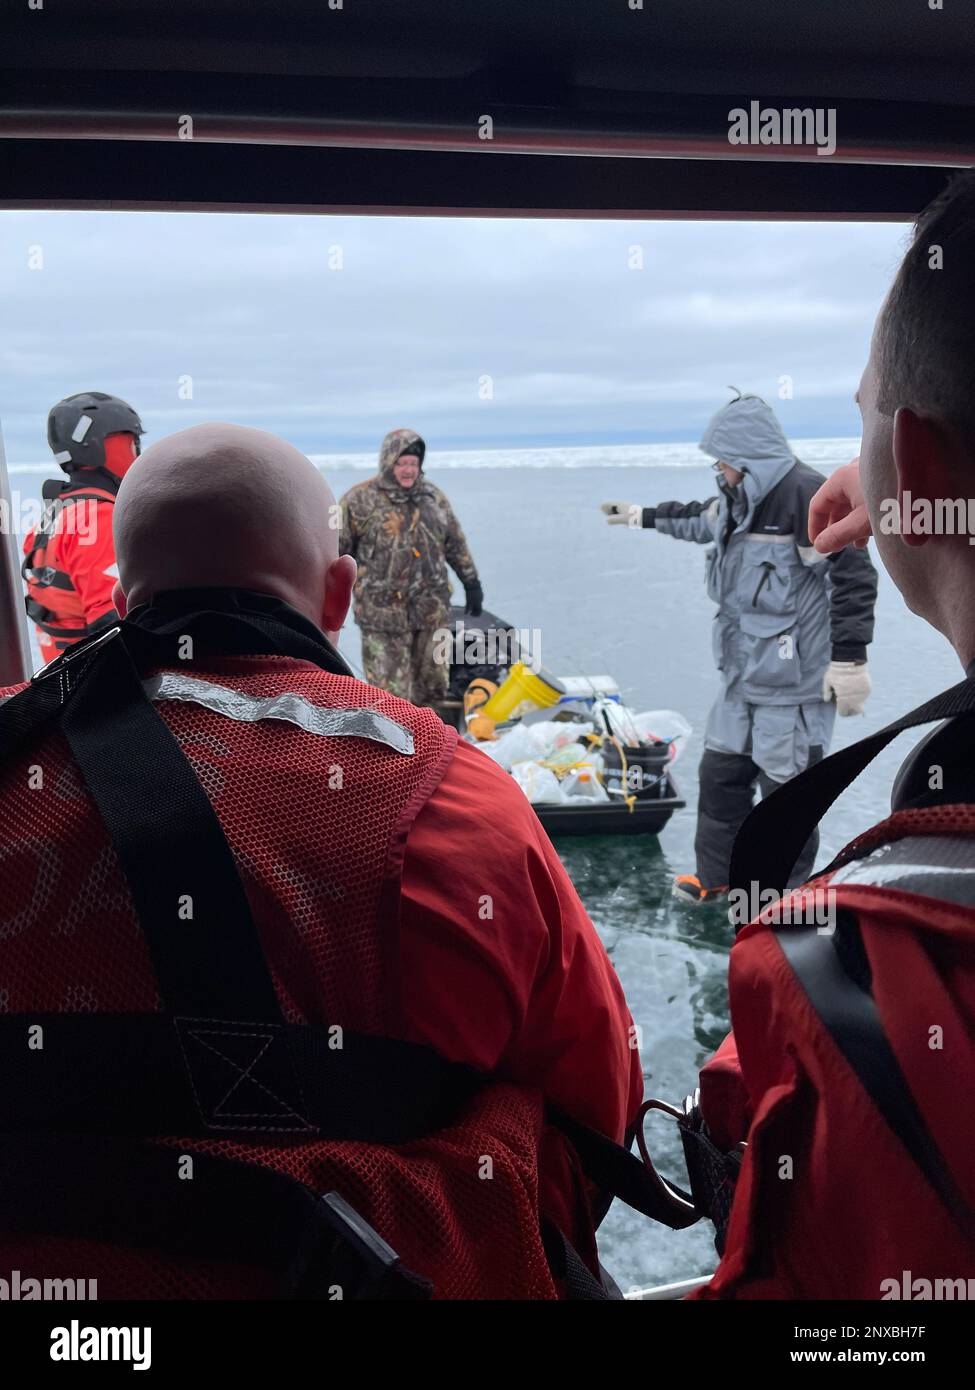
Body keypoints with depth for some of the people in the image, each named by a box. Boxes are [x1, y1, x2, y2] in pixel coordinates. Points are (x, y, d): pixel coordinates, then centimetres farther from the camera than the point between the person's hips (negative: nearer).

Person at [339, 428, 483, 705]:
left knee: (433, 683, 14)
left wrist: (471, 583, 19)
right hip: (383, 613, -5)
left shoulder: (433, 497, 11)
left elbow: (456, 544, 19)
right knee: (390, 690, -5)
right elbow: (337, 549, 0)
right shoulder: (360, 500, -4)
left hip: (431, 611, 5)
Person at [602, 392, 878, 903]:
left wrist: (849, 660, -21)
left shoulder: (805, 492, -17)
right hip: (742, 678, 9)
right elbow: (700, 520, 34)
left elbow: (853, 574, -20)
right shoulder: (738, 500, 11)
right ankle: (716, 876, 33)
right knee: (720, 774, 16)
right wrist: (642, 515, 43)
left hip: (793, 687, -9)